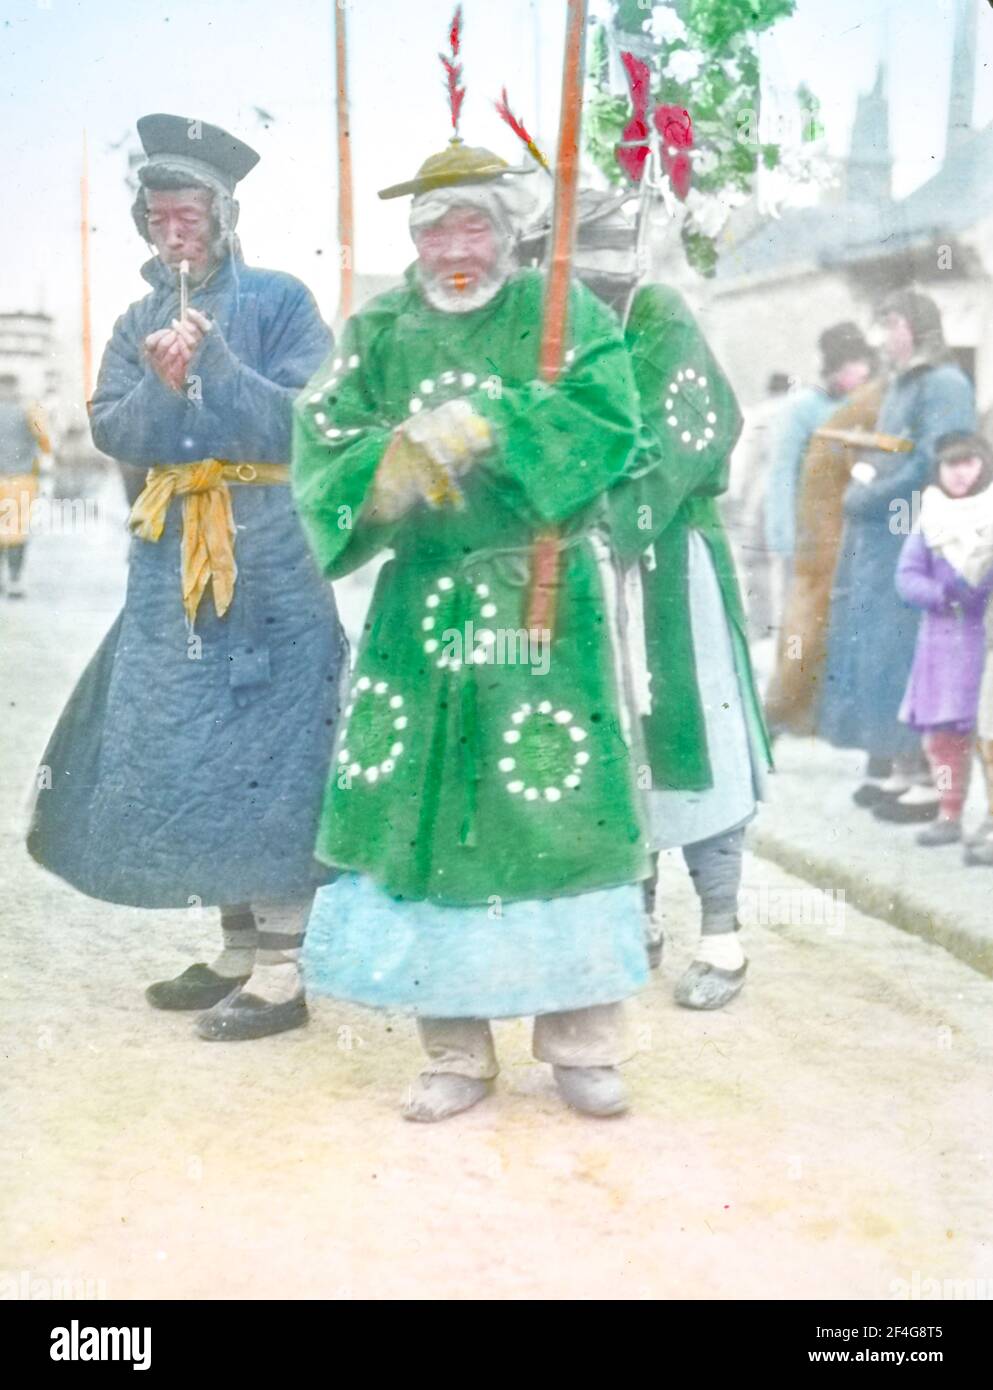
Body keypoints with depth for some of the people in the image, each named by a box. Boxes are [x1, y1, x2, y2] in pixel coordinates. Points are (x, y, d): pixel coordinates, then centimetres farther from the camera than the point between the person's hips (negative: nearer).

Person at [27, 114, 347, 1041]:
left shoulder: (279, 302, -1)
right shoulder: (140, 322, 16)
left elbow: (304, 422, -10)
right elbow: (112, 430, 6)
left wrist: (214, 363, -18)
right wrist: (161, 383, -13)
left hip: (267, 557, -6)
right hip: (172, 561, 6)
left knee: (267, 756, -6)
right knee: (188, 755, 9)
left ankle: (280, 972, 2)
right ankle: (237, 953, 22)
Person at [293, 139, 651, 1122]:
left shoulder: (565, 315, 3)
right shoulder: (378, 333, 10)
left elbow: (607, 426, -12)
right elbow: (319, 450, 0)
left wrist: (485, 430, -22)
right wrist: (386, 471, -21)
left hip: (544, 602, -2)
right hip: (420, 606, 2)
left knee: (561, 809, -2)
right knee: (420, 811, 1)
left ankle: (581, 1044, 14)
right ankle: (455, 1055, 15)